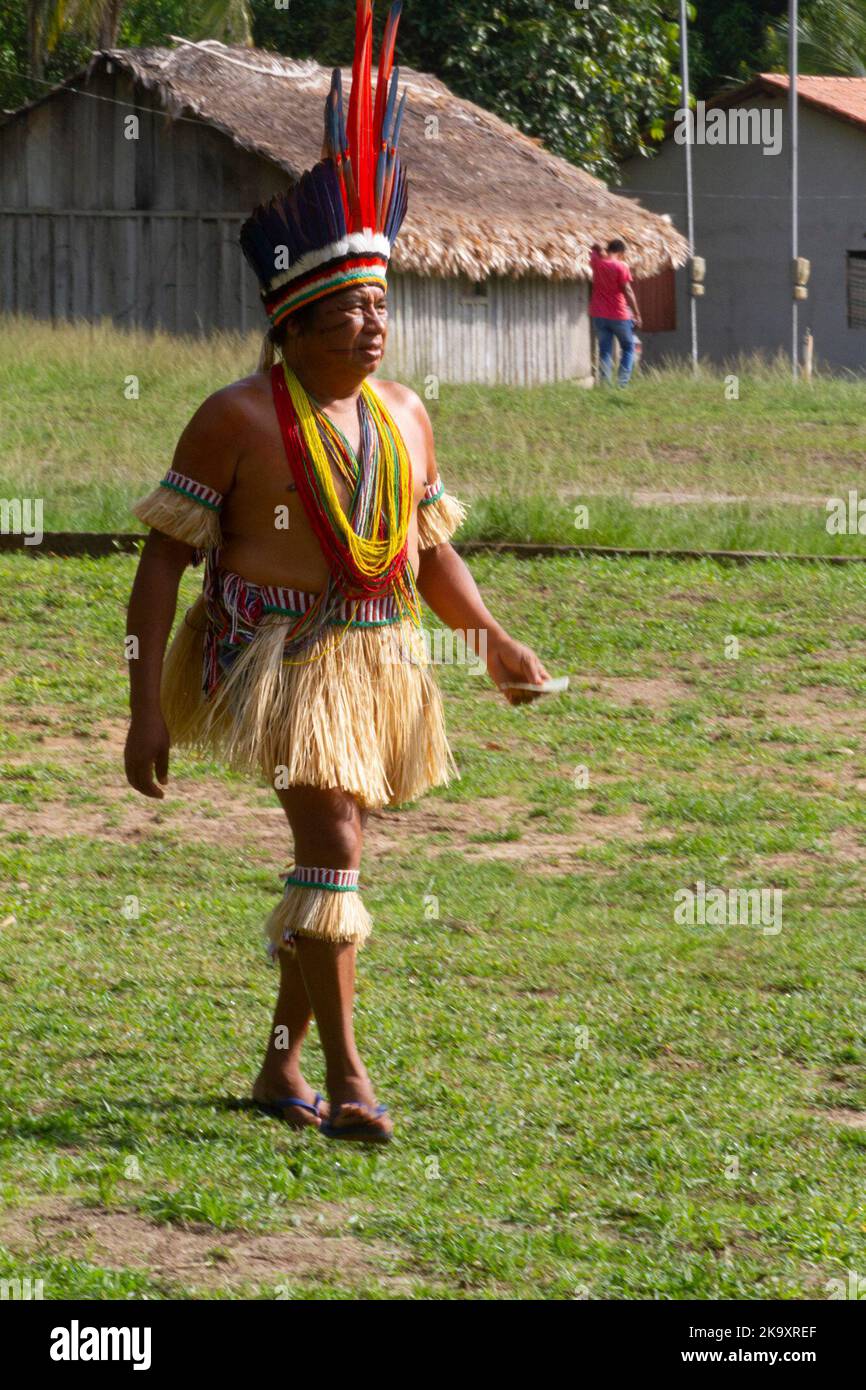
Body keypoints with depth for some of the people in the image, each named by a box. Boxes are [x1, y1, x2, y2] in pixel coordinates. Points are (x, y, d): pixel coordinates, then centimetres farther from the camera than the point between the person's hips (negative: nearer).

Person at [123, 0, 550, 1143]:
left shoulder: (402, 415, 10)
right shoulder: (239, 418, -9)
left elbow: (431, 548, 21)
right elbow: (164, 558, -10)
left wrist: (492, 638, 5)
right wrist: (146, 707, -15)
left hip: (376, 659, 7)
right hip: (280, 656, -7)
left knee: (332, 863, 12)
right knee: (332, 849, -19)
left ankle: (281, 1069, 24)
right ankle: (347, 1081, -19)